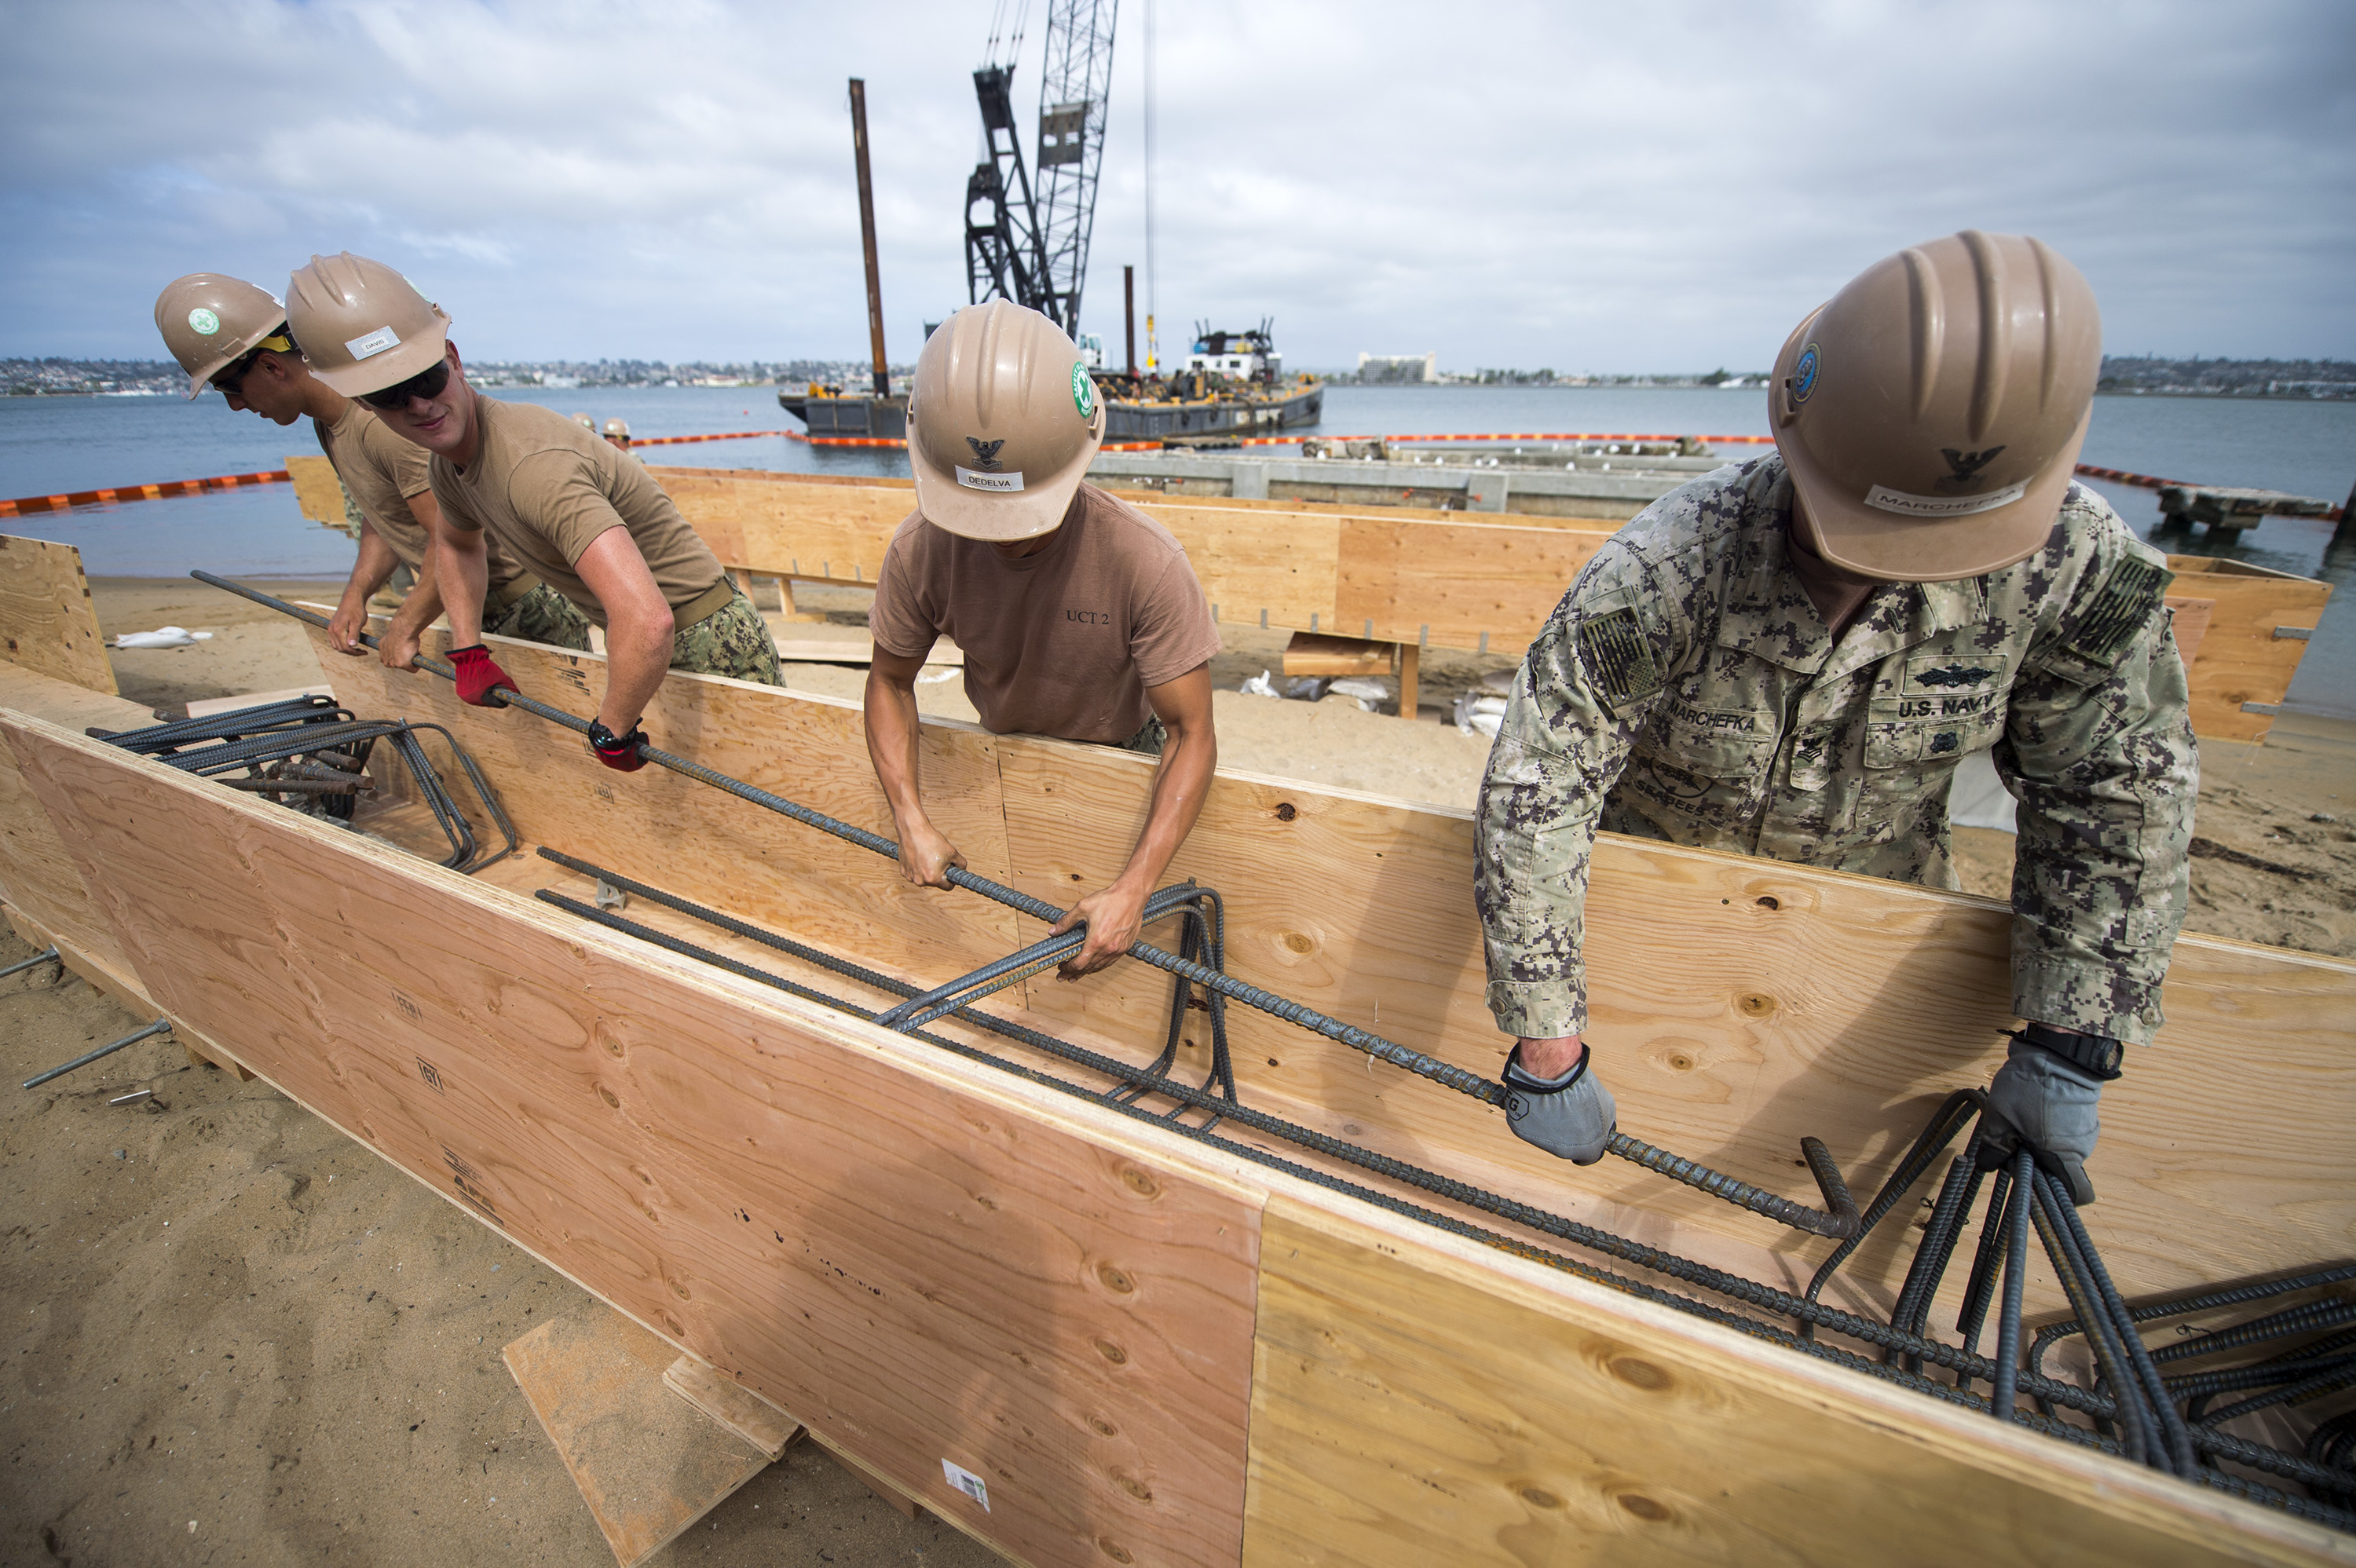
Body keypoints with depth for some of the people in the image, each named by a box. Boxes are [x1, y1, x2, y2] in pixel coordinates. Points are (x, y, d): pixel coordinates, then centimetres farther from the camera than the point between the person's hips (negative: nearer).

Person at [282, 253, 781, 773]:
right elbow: (456, 541, 29)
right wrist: (467, 651, 15)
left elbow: (647, 622, -42)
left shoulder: (536, 466, -30)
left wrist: (612, 731, -27)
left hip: (710, 640, -9)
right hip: (642, 649, 10)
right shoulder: (447, 466, 3)